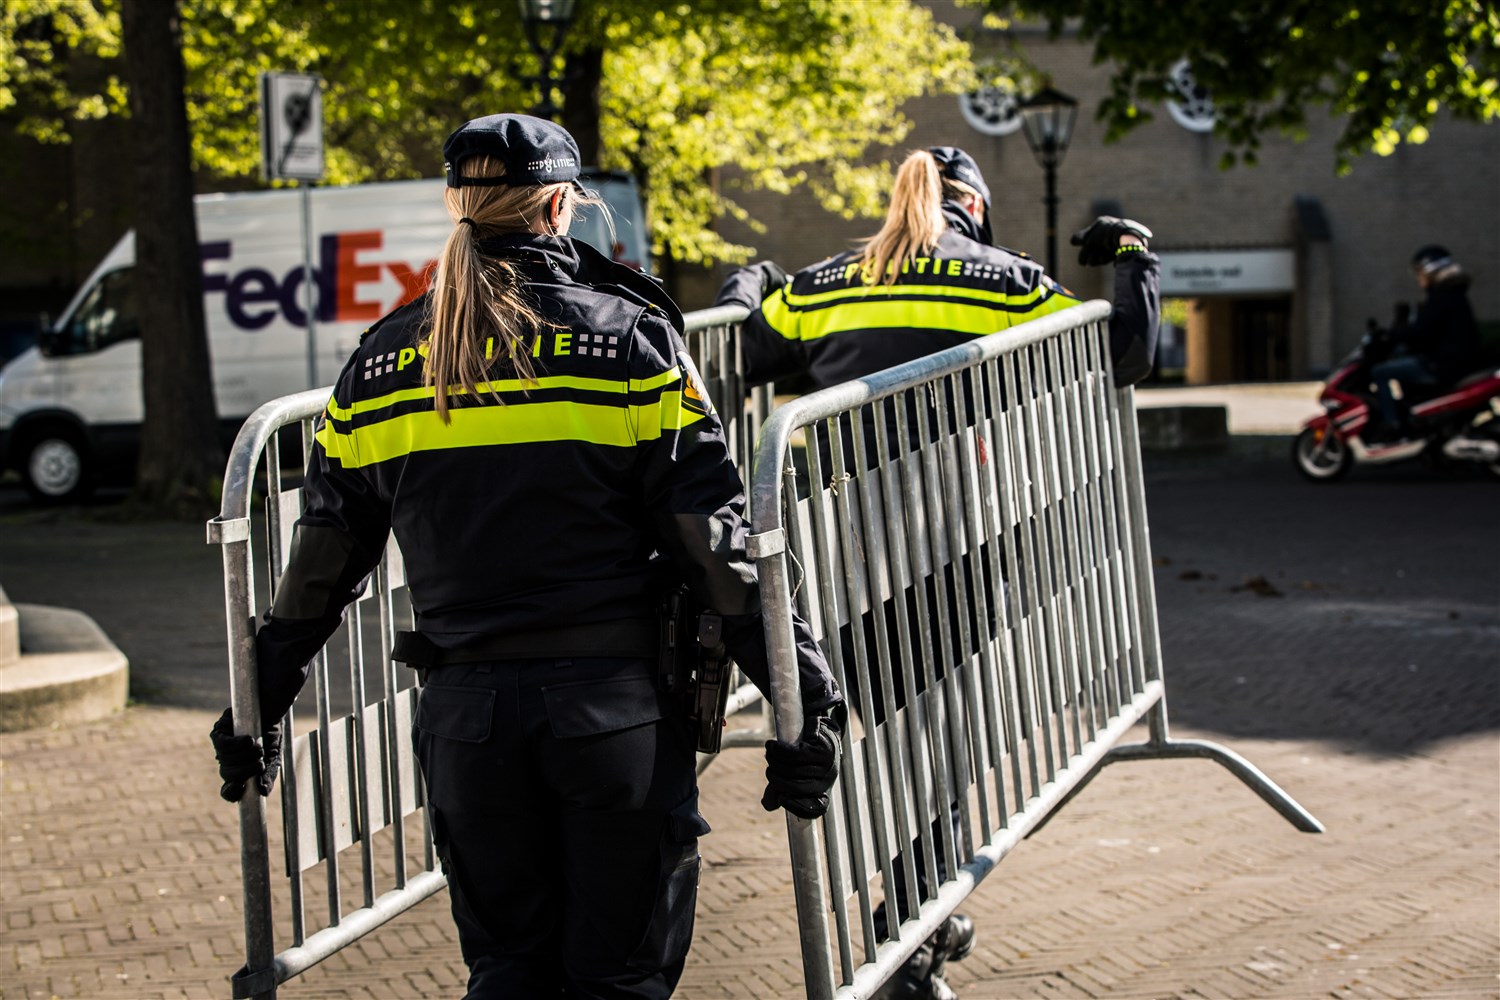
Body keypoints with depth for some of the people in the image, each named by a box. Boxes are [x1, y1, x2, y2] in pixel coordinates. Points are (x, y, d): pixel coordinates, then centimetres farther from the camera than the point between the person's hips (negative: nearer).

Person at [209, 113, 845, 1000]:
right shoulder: (627, 336, -3)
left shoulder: (383, 363, 7)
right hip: (614, 701, -3)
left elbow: (324, 561, 10)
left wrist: (260, 702, 21)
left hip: (466, 710, 3)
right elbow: (712, 534, -8)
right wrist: (805, 690, -5)